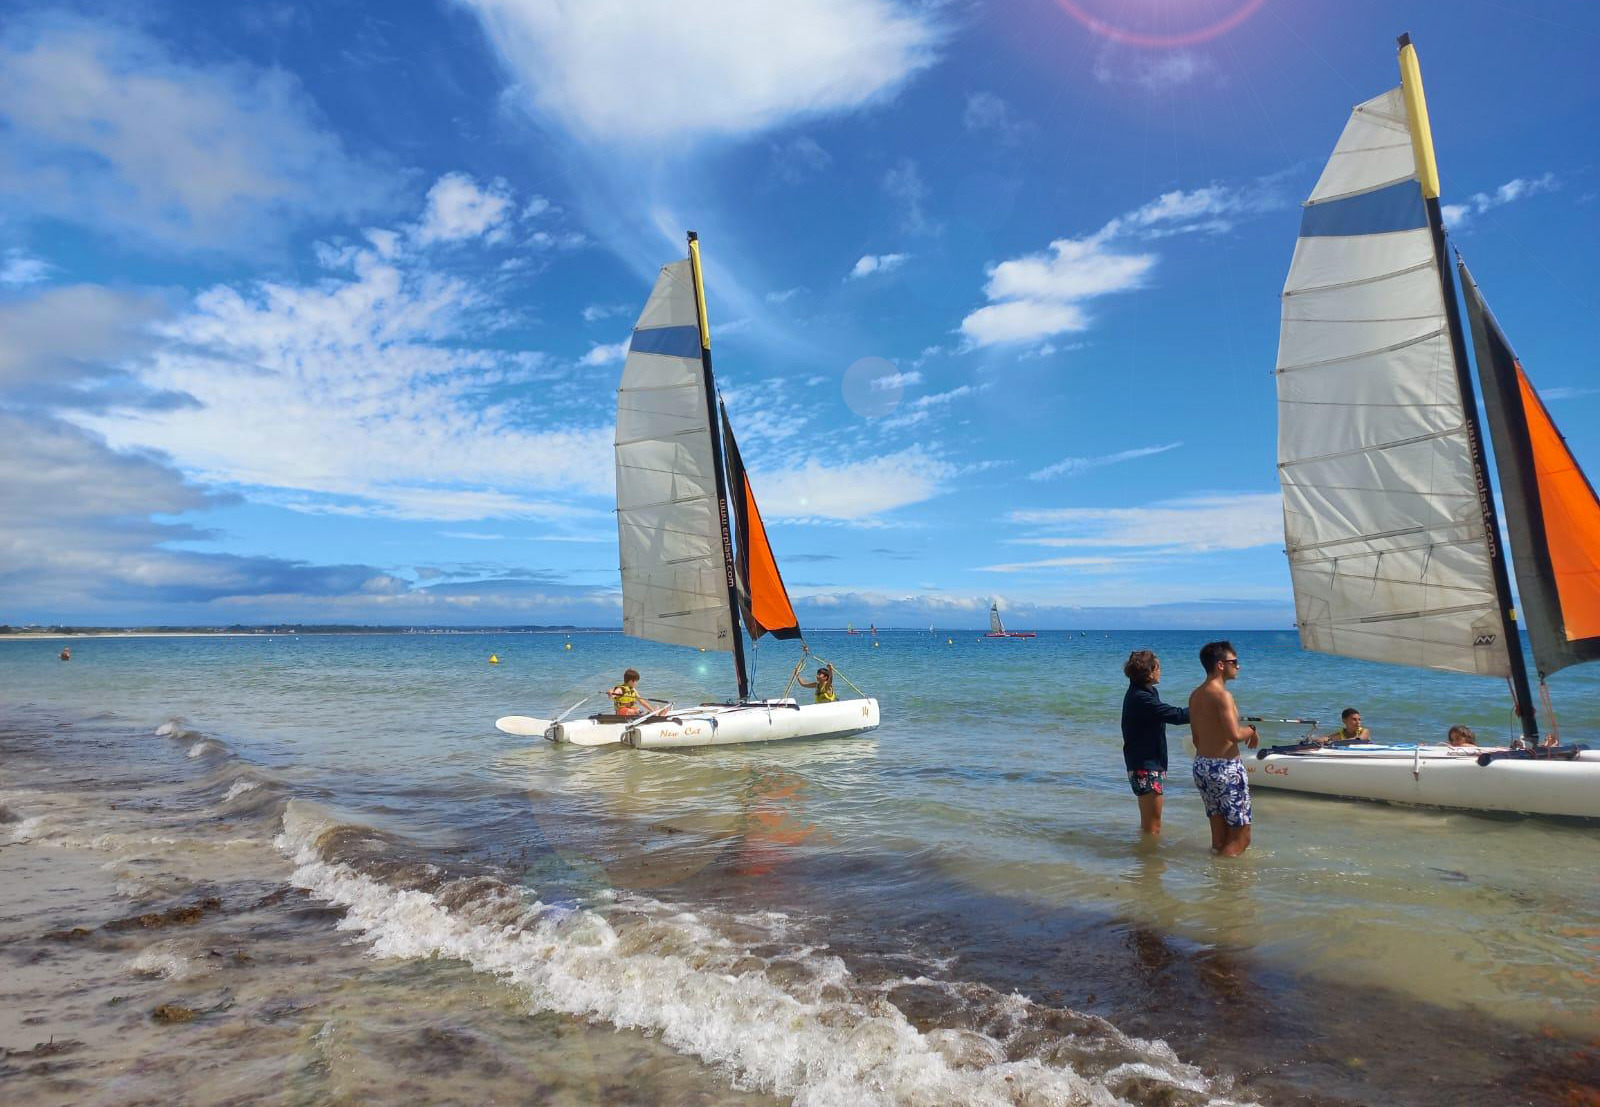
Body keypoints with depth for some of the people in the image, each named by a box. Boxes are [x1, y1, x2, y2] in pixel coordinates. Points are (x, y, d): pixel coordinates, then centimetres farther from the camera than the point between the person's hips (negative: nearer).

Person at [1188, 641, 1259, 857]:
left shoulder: (1195, 695, 11)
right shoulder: (1222, 694, -16)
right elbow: (1234, 734, -26)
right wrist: (1252, 731, -6)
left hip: (1201, 766, 9)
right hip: (1225, 768, -9)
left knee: (1219, 835, 17)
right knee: (1240, 834, 2)